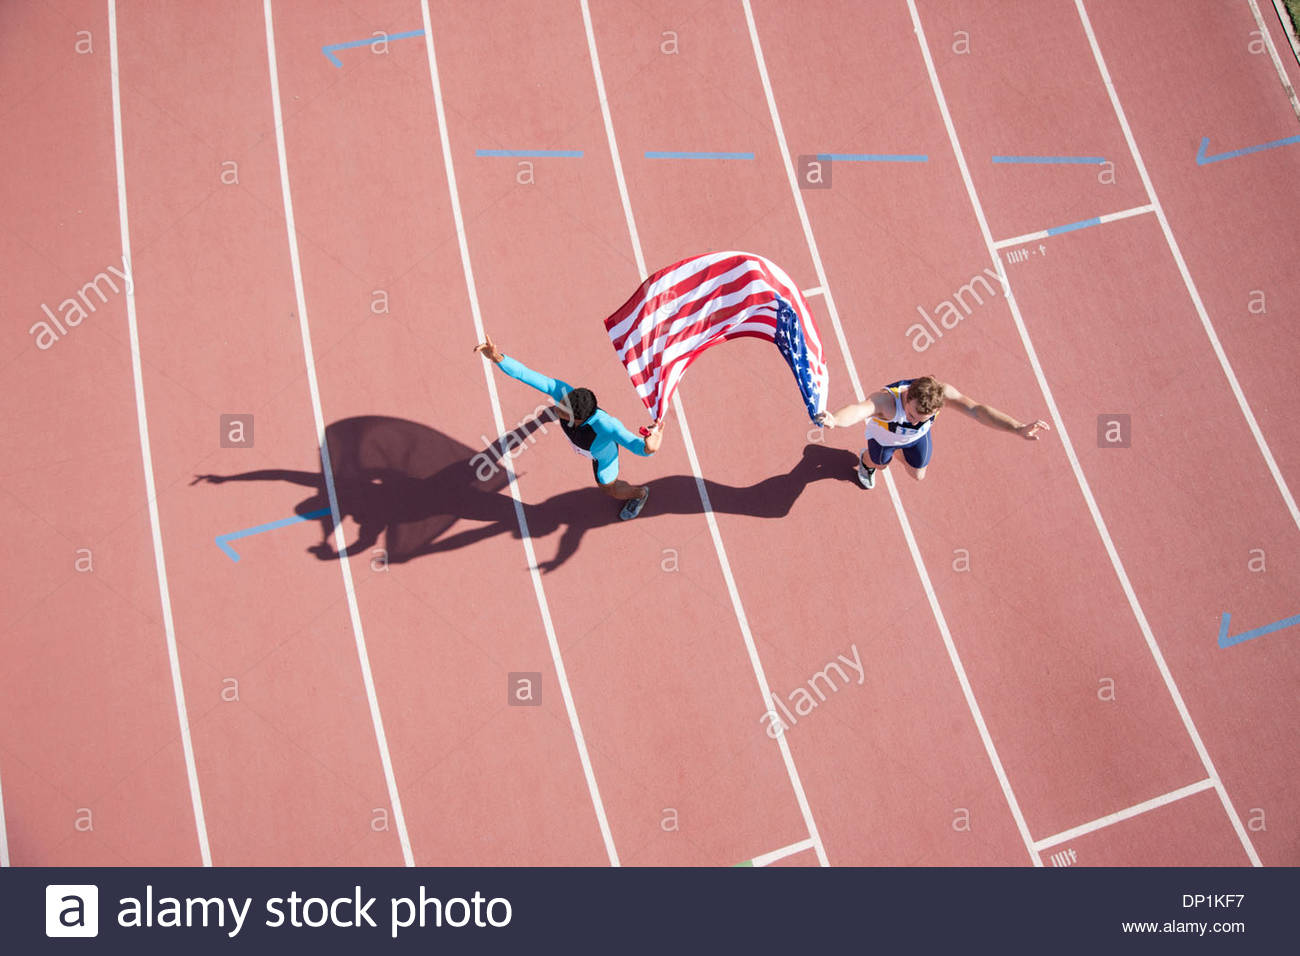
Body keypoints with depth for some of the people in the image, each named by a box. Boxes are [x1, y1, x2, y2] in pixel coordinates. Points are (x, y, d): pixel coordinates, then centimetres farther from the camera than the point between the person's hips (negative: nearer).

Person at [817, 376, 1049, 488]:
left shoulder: (941, 392, -42)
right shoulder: (887, 400, -53)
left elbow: (976, 410, -46)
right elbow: (860, 409, -73)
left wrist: (1018, 428, -57)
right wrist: (835, 420, -96)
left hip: (917, 437, 3)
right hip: (884, 435, -2)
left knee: (917, 475, 23)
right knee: (880, 463, 28)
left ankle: (900, 453, 57)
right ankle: (865, 461, 66)